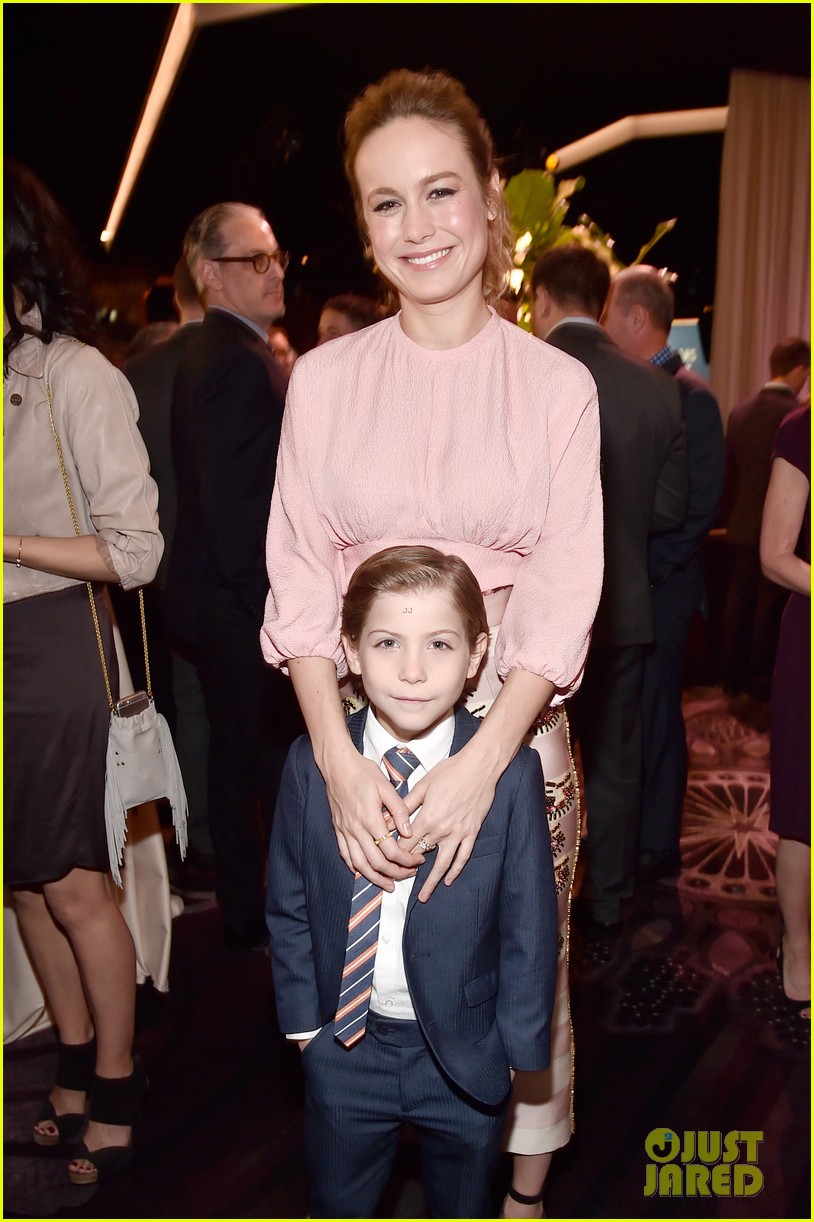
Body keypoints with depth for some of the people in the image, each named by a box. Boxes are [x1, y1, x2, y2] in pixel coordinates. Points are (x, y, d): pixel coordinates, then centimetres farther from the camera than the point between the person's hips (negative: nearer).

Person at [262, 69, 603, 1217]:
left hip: (512, 721, 0)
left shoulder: (559, 385, 0)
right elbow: (299, 581, -2)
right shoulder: (324, 378, 2)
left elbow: (567, 594, -5)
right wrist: (338, 758, -15)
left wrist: (483, 761, -18)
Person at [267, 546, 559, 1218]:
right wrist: (304, 1021, -1)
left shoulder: (512, 774, -19)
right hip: (343, 1045, 1)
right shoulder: (312, 765, -13)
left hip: (466, 1055, -1)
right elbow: (289, 907, -2)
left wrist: (516, 1048, -8)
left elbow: (530, 926, -12)